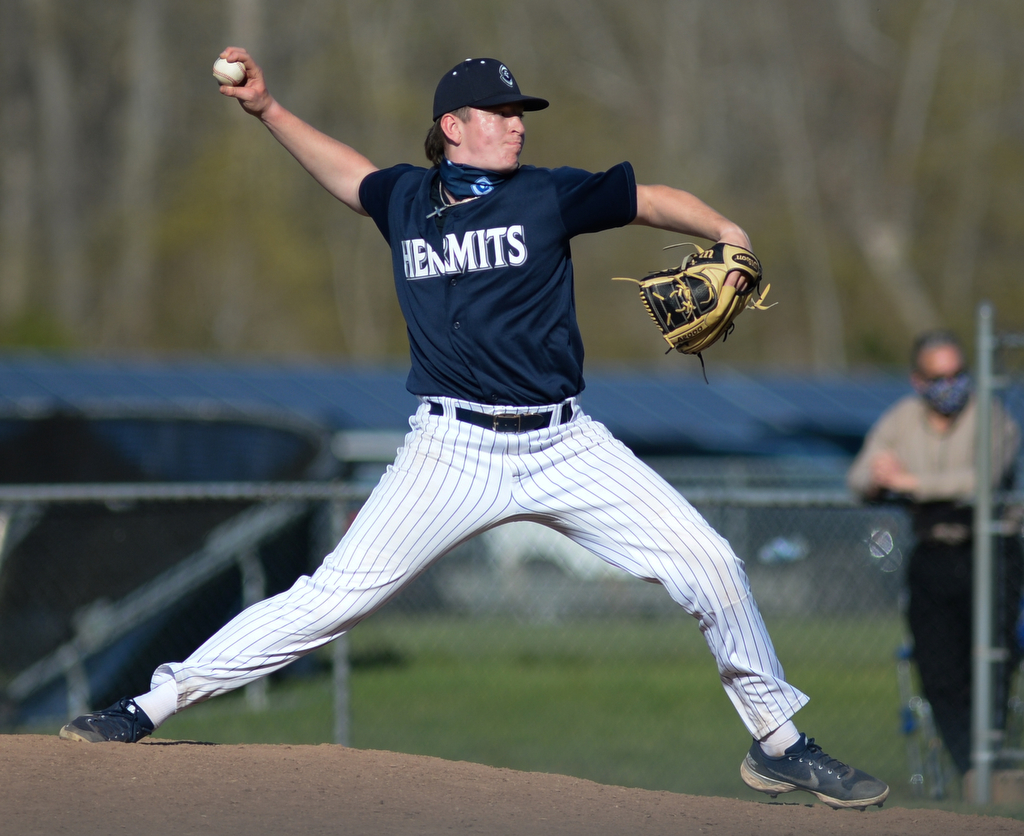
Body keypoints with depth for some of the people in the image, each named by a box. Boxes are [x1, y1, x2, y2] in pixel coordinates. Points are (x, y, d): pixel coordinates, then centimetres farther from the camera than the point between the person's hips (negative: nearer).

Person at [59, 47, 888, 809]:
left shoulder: (547, 196, 3)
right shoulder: (406, 199, 8)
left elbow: (650, 197, 2)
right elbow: (348, 169, 28)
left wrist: (725, 233, -17)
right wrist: (267, 108, 23)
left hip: (564, 446, 1)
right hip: (453, 453, 0)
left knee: (710, 564, -8)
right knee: (335, 595, -9)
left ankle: (778, 744, 10)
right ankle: (151, 706, -3)